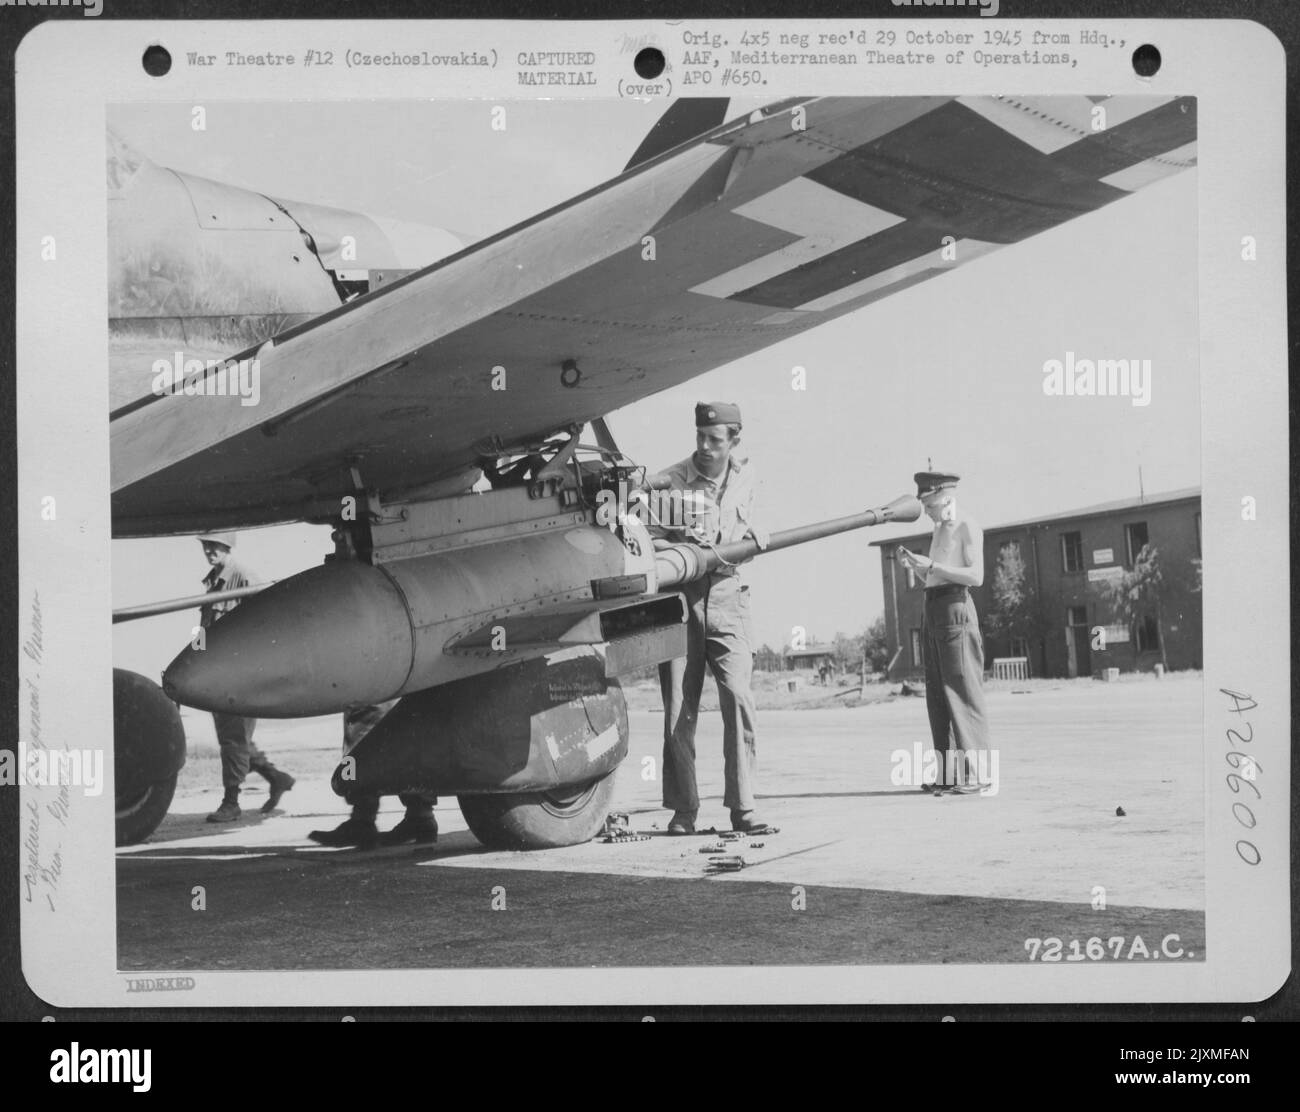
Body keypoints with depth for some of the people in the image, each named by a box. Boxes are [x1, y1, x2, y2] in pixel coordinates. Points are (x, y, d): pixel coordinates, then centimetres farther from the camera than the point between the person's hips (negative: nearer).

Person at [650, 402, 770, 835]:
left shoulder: (745, 476, 10)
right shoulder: (671, 482, -2)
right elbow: (648, 541, -2)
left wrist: (752, 533, 7)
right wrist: (690, 550, -17)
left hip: (727, 602, 2)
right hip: (680, 600, -2)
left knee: (738, 697, -12)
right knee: (679, 709, 0)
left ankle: (742, 807, -6)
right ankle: (683, 809, 10)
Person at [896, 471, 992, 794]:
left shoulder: (967, 526, -5)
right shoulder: (940, 530, 21)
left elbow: (976, 576, -16)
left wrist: (931, 565, -17)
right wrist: (914, 566, 5)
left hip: (956, 607, -9)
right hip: (933, 610, 9)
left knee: (964, 691, -9)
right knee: (938, 695, 8)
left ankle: (975, 773, -9)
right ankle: (949, 773, 12)